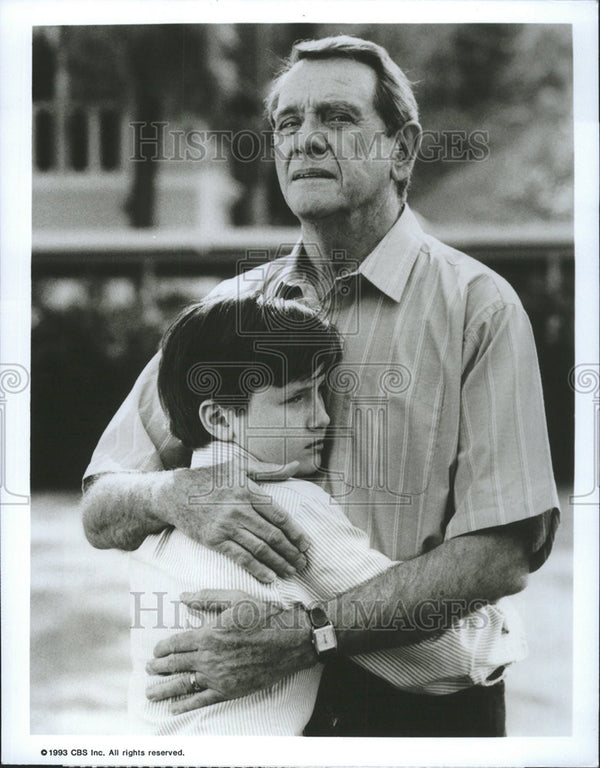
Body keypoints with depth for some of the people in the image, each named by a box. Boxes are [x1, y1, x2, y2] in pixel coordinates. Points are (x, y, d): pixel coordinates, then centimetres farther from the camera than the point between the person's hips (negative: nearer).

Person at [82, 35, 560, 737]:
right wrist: (173, 493, -21)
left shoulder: (475, 306, -9)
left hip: (422, 706, -3)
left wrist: (309, 632, -26)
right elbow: (100, 514, 2)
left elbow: (501, 552, -18)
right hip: (246, 703, 3)